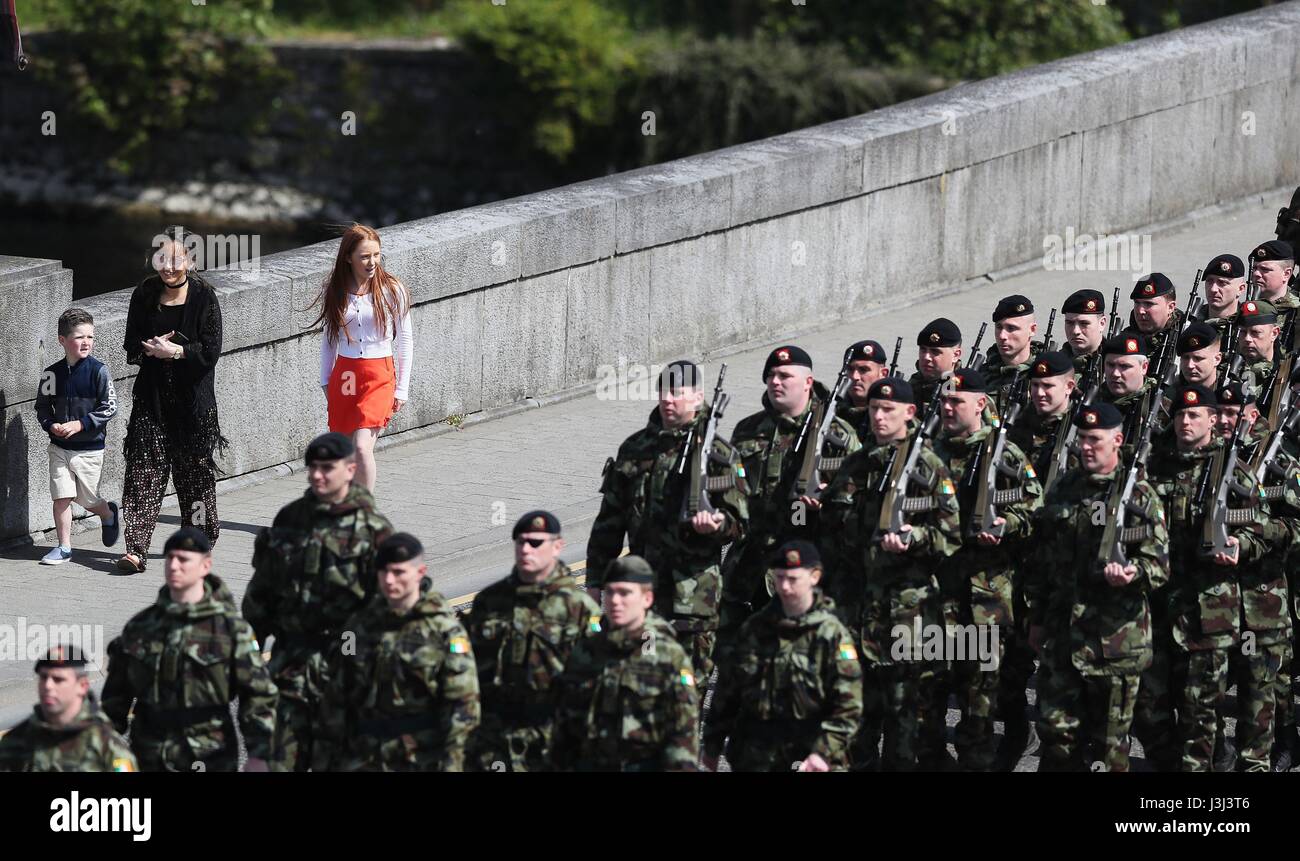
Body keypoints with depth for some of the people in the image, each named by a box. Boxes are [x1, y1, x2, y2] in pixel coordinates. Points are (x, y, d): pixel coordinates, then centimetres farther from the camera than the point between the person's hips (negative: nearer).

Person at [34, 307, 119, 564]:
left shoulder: (98, 371, -12)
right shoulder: (52, 374, -2)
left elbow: (109, 407, -11)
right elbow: (42, 406, 8)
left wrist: (80, 424, -19)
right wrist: (51, 425, -12)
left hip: (90, 447, -2)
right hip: (60, 446, 2)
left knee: (86, 499, 8)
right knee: (61, 496, -3)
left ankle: (108, 513, 41)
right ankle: (63, 547, 7)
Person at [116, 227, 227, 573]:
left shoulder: (203, 296, -7)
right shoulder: (144, 294, 3)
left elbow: (211, 351, -10)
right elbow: (132, 345, 5)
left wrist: (176, 351, -20)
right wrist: (154, 349, -15)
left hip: (193, 398, -2)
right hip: (151, 395, 2)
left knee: (194, 470, 7)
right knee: (143, 470, -6)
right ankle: (136, 548, -11)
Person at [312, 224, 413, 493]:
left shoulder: (392, 290, -5)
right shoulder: (335, 291, 2)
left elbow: (404, 340, 1)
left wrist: (401, 389, 0)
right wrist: (326, 381, 13)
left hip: (380, 376, -3)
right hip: (344, 375, 3)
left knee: (362, 446, -18)